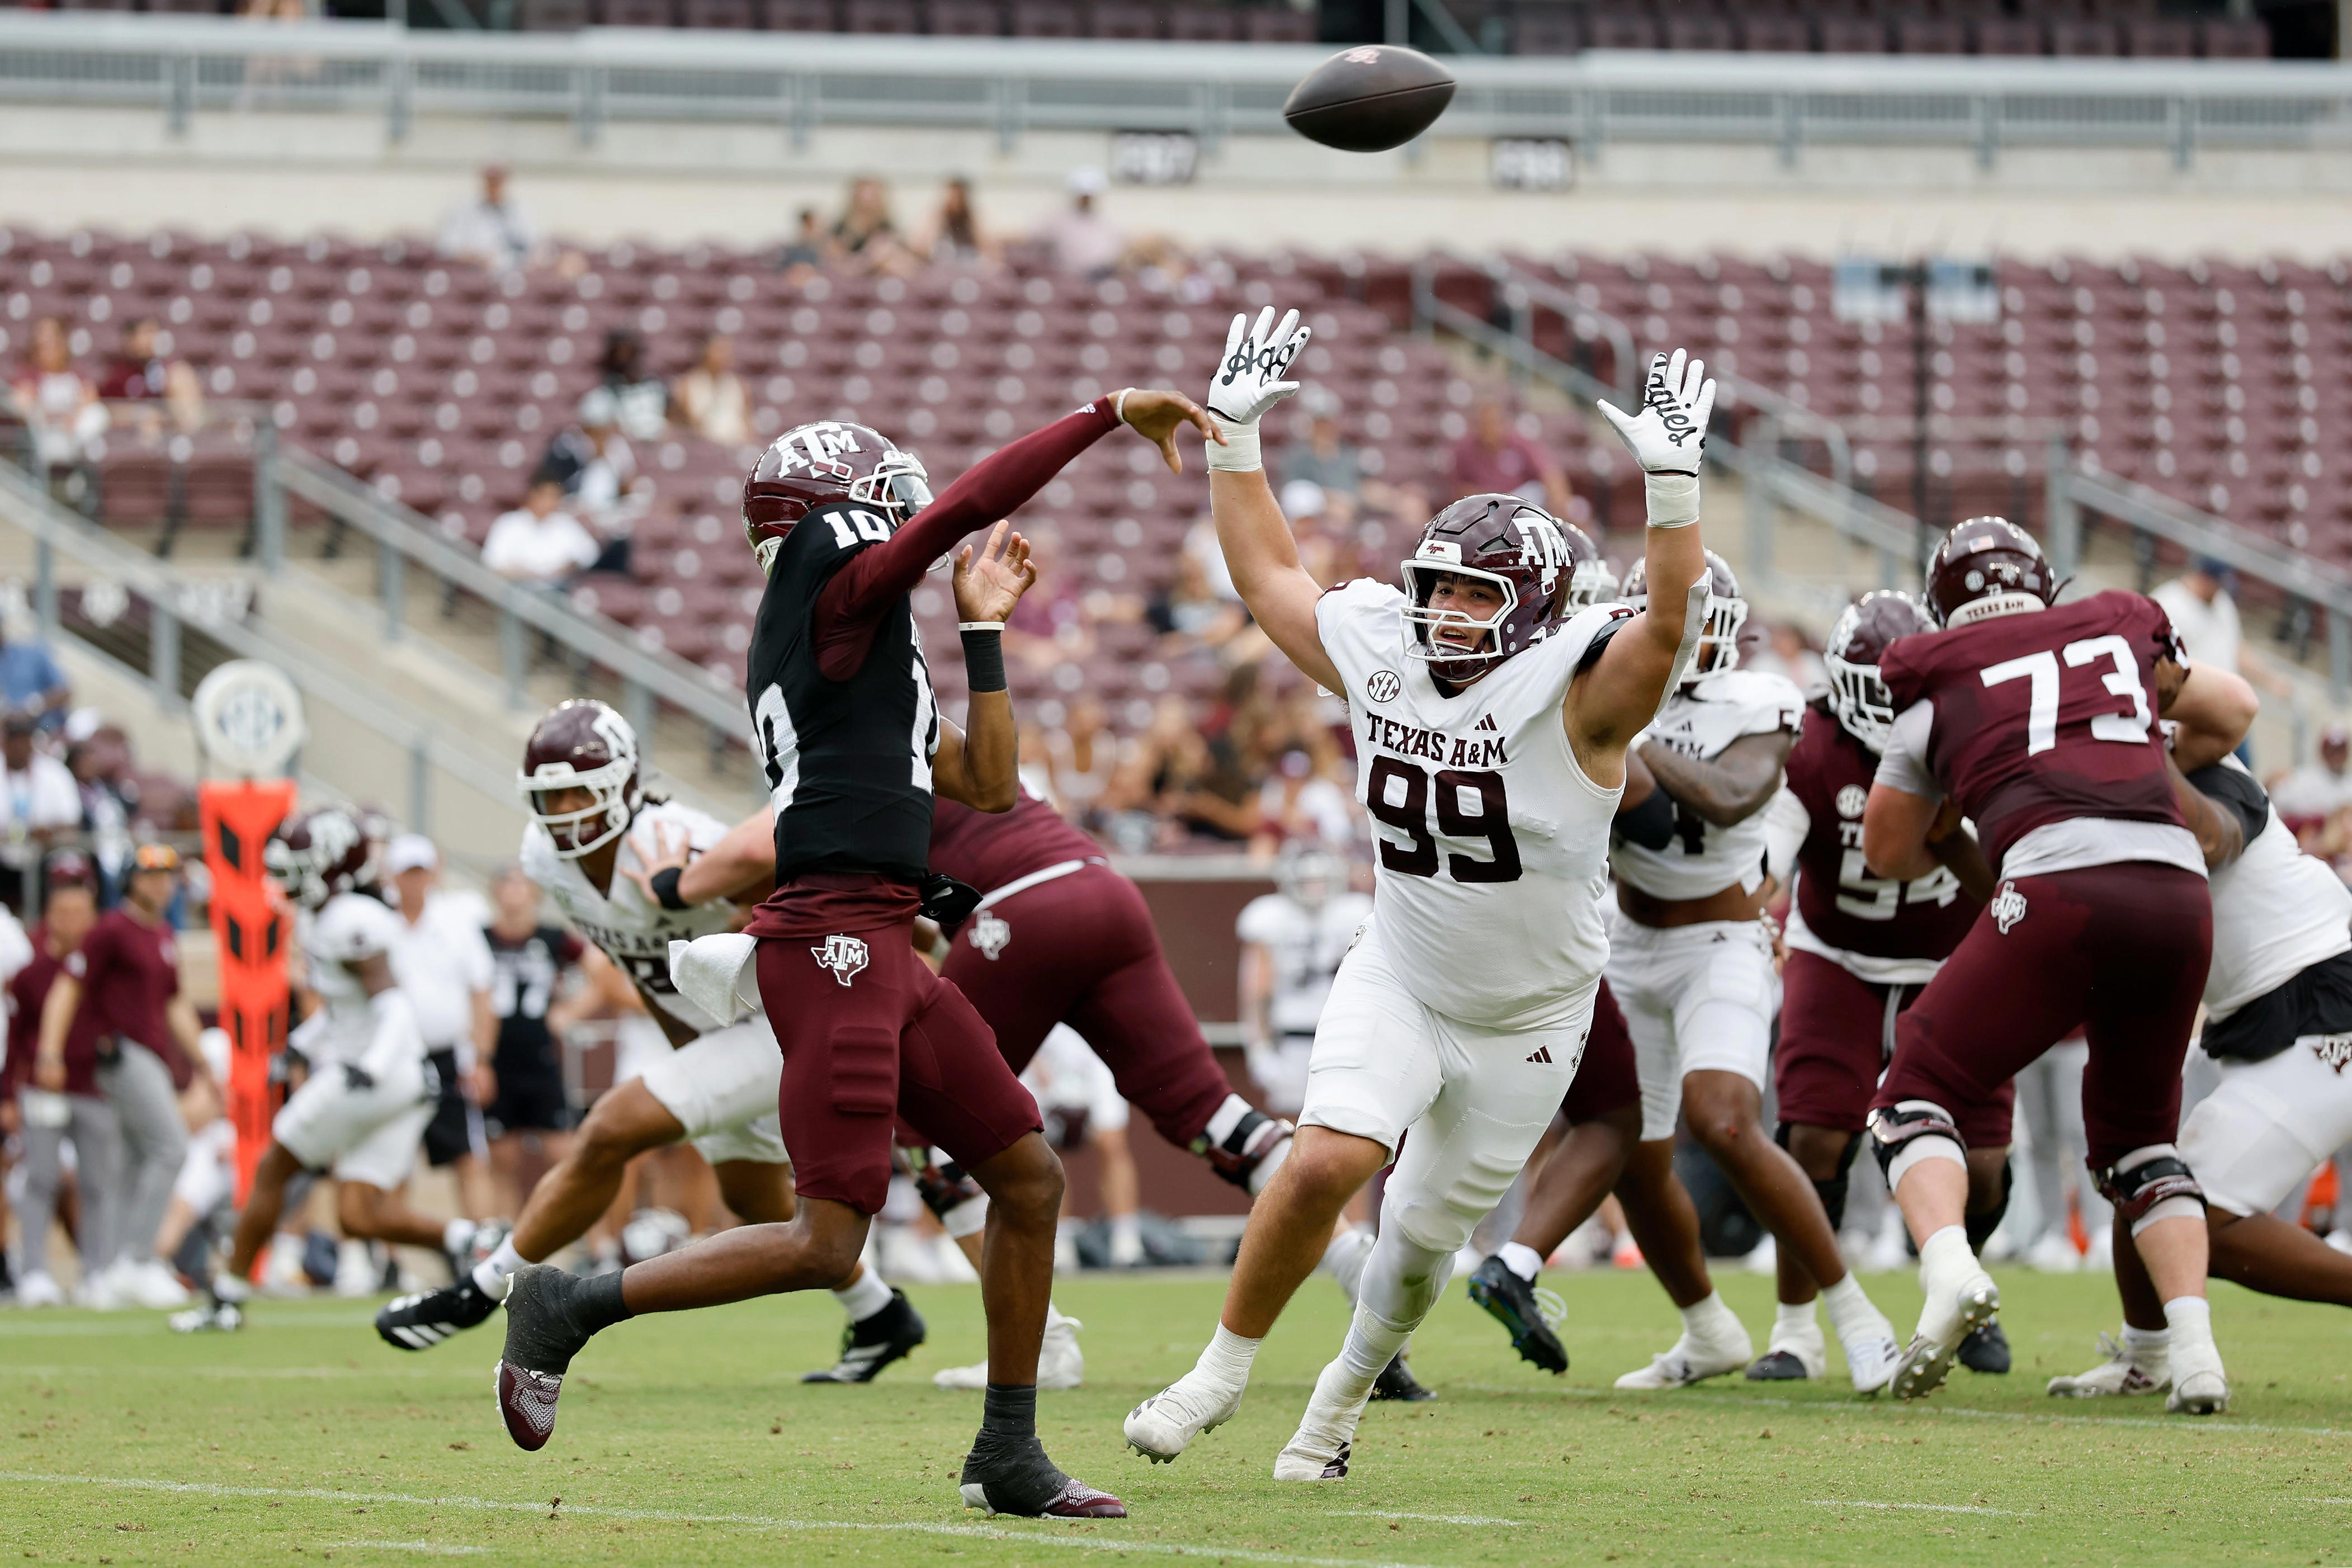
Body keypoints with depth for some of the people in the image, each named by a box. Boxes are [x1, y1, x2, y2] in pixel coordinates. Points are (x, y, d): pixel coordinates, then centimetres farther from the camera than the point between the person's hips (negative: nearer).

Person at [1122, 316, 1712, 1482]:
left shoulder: (1577, 694, -21)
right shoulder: (1379, 658, -7)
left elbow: (1670, 625, -41)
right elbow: (1266, 575, 8)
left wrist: (1672, 482, -51)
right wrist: (1235, 433, 4)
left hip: (1528, 1015, -2)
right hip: (1399, 979, 2)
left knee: (1425, 1235, 12)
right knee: (1324, 1166, -21)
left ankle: (1346, 1392, 40)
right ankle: (1223, 1367, -1)